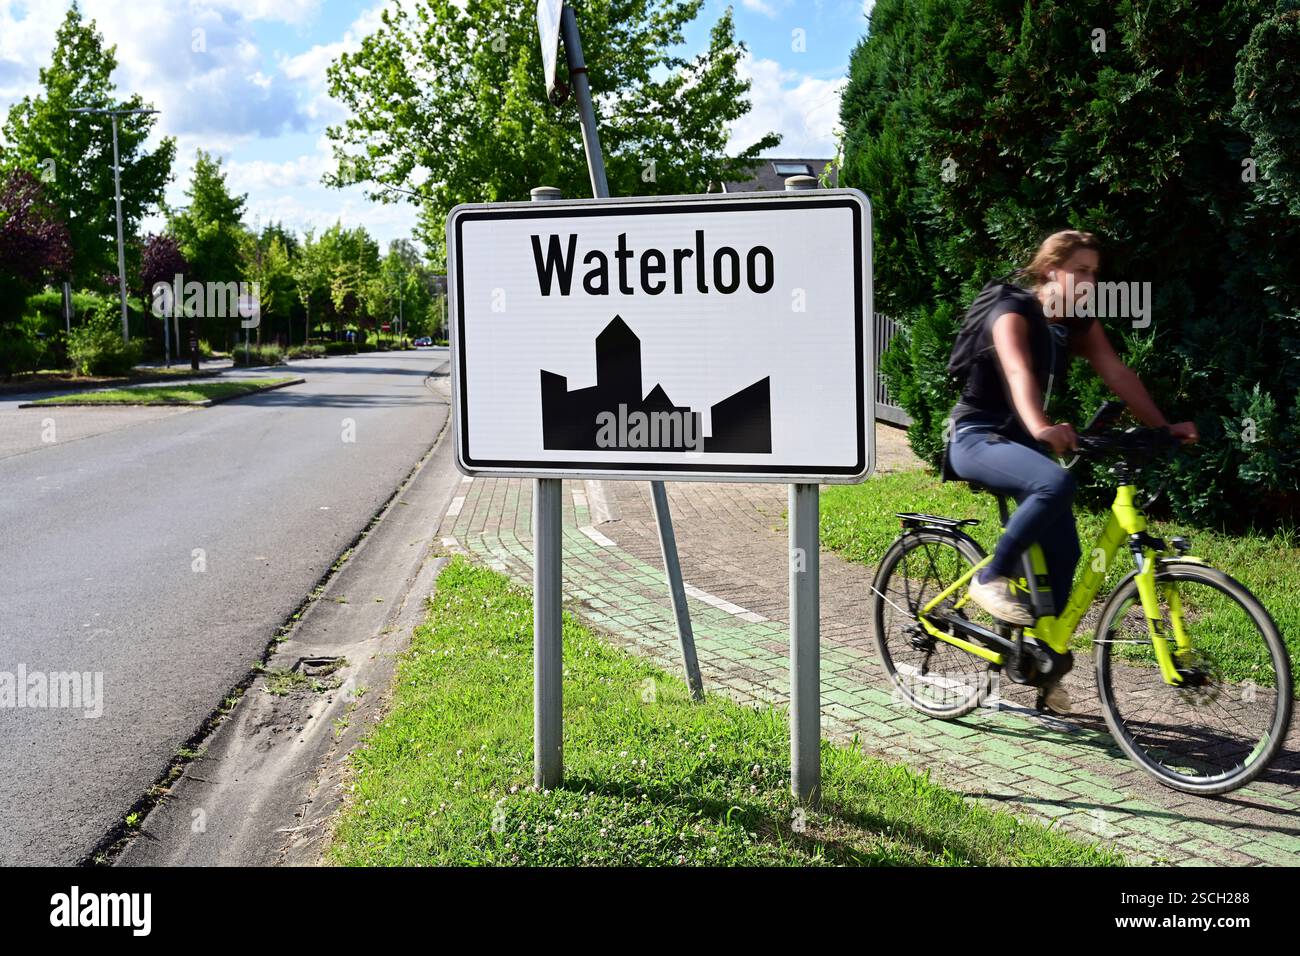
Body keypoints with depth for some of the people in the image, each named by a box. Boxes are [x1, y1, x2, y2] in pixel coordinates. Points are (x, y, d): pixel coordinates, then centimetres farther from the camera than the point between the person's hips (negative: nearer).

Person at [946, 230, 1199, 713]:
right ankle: (991, 578, -18)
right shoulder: (1014, 313, -17)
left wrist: (1163, 428, -17)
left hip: (1019, 439, 8)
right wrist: (1040, 427, -55)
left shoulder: (1080, 323, 5)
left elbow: (1118, 374, -4)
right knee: (1056, 483, -35)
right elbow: (1019, 373, -36)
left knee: (1063, 551, 0)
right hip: (977, 437, -8)